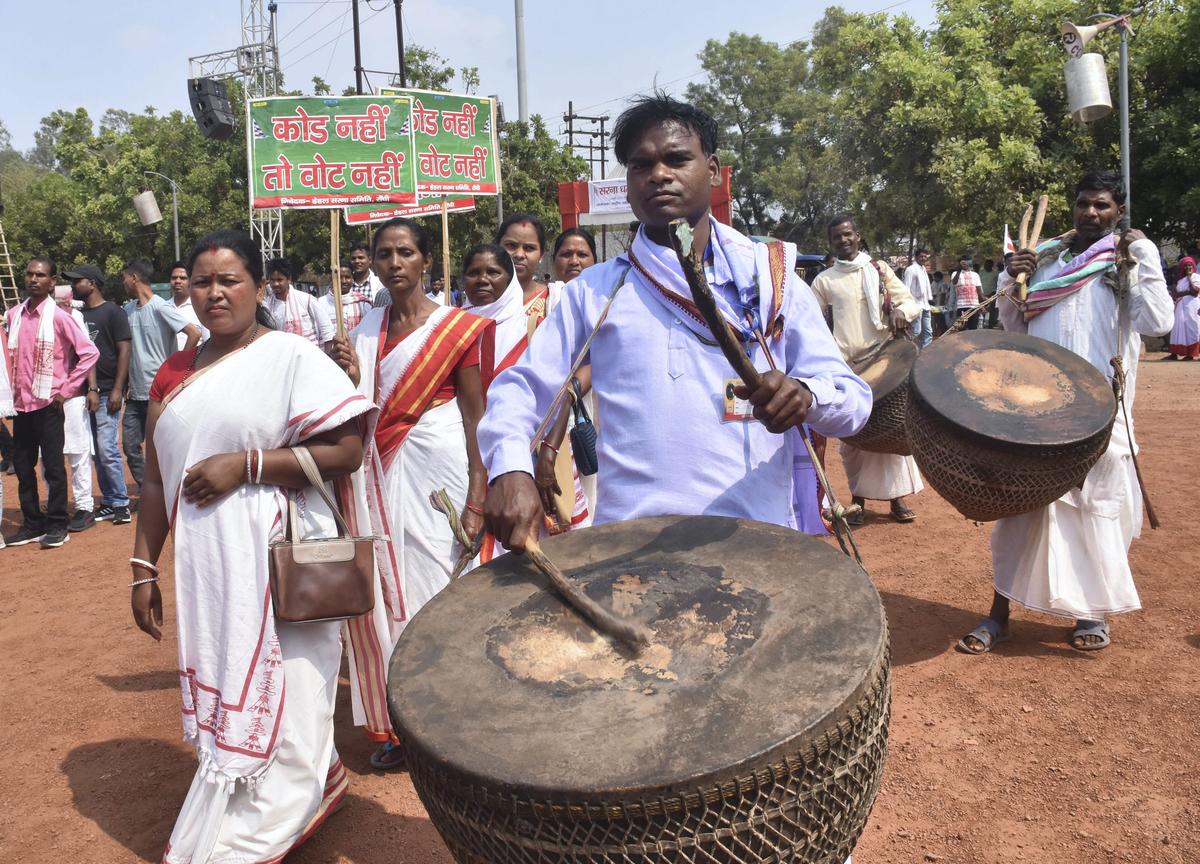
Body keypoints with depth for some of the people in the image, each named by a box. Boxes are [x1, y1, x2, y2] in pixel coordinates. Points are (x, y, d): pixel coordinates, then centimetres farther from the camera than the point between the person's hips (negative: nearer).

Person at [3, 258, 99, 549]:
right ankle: (32, 524, 21)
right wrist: (12, 390, 9)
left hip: (48, 404, -5)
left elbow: (89, 352, -11)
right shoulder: (13, 315, 8)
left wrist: (66, 390, -10)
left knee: (53, 466, 0)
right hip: (21, 404, 5)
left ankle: (57, 525, 10)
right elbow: (10, 355, 18)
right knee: (22, 466, 10)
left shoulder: (59, 317, -8)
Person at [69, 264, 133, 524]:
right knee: (97, 451, 9)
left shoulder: (113, 312, -4)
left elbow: (124, 350, -9)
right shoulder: (78, 314, 16)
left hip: (107, 392, -7)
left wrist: (117, 389, -16)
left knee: (108, 449, -11)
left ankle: (121, 503, -2)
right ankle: (109, 503, 16)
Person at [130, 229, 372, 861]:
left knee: (269, 701, 2)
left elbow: (347, 451, -15)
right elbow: (156, 478, 15)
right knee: (226, 693, 14)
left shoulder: (292, 358, -7)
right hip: (202, 568, 6)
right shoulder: (176, 373, 11)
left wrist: (245, 464, -18)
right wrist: (143, 567, 12)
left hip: (277, 561, -6)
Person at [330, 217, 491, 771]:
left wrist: (477, 497, -14)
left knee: (440, 588, -1)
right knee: (389, 591, 7)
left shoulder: (456, 327, -4)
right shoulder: (366, 329, 10)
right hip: (381, 474, 5)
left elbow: (475, 415, -7)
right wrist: (350, 375, -8)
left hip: (438, 470, -4)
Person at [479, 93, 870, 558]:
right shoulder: (593, 289, 9)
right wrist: (510, 469, -15)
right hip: (628, 542, 0)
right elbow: (520, 386, 5)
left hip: (756, 539, 1)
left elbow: (854, 400, 5)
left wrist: (805, 394, -18)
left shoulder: (770, 275, 7)